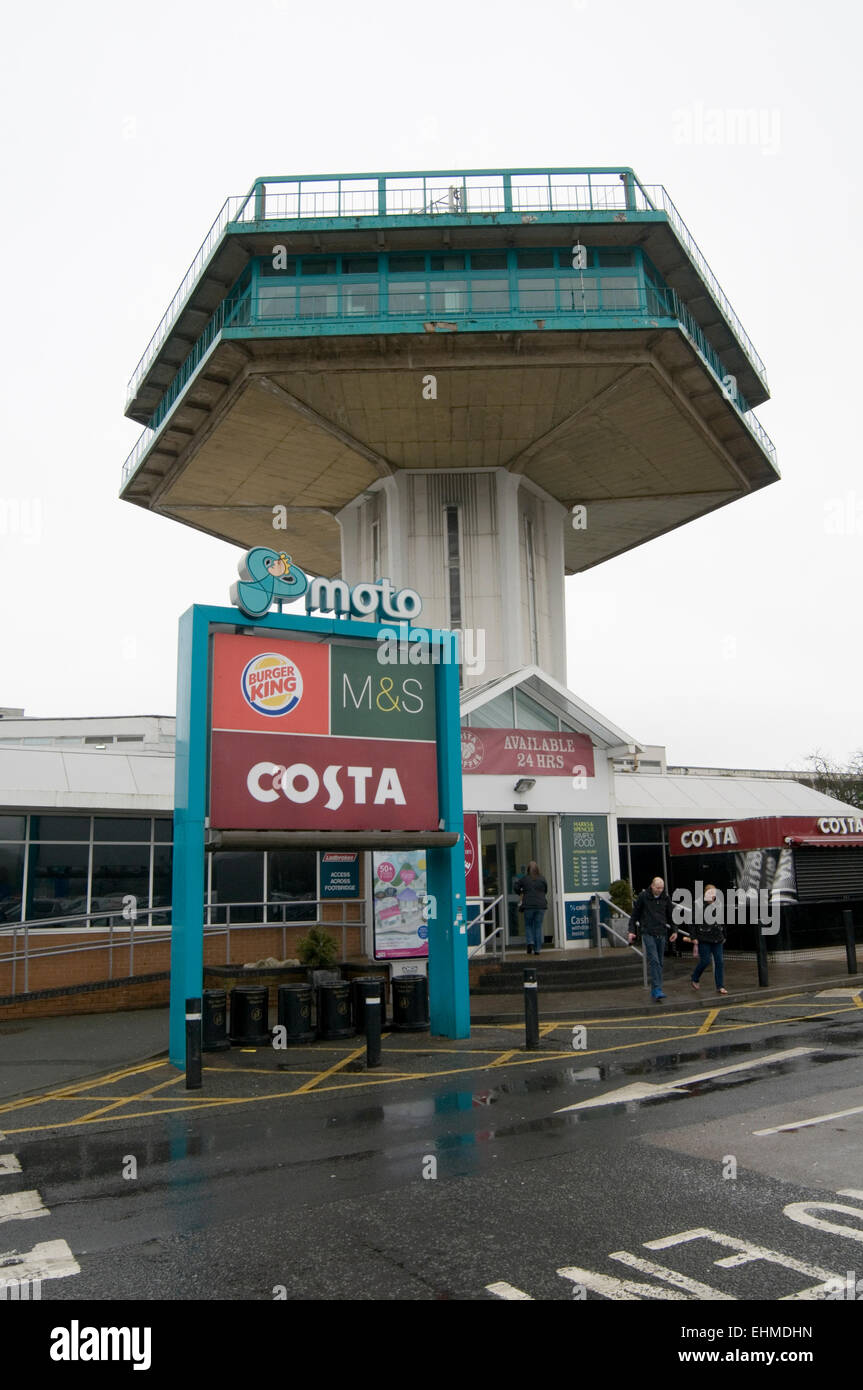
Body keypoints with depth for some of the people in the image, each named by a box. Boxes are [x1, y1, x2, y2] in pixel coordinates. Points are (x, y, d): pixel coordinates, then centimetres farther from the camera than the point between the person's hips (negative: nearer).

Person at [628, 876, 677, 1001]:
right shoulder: (643, 897, -3)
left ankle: (655, 990, 14)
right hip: (648, 933, -4)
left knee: (659, 963, 6)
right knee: (654, 961, -15)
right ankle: (657, 990, -19)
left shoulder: (666, 898, 7)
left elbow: (670, 915, 19)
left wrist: (674, 930, 14)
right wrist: (632, 931, 0)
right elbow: (635, 914, 3)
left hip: (661, 934, 4)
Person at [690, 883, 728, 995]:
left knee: (720, 961, 0)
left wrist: (723, 936, 17)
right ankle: (694, 979, 21)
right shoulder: (699, 905, -9)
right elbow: (694, 922, -9)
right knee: (705, 961, -4)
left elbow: (722, 921, 18)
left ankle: (720, 986, 7)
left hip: (717, 939, 5)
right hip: (704, 939, -5)